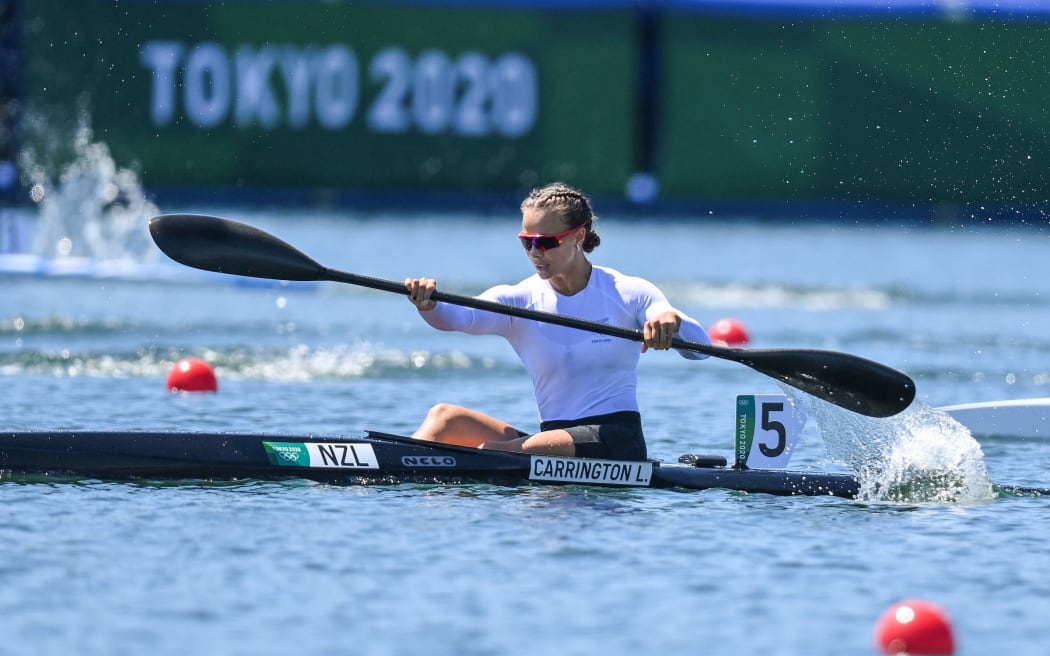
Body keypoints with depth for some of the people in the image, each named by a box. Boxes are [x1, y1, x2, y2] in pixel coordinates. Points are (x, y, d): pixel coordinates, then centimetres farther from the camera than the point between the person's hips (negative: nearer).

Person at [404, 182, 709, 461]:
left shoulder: (628, 294, 0)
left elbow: (701, 347, -9)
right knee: (445, 417, -16)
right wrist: (428, 304, -39)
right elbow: (459, 317, -15)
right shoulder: (519, 300, 6)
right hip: (553, 436, 4)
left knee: (492, 451, -29)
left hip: (618, 443, -4)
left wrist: (672, 321, -33)